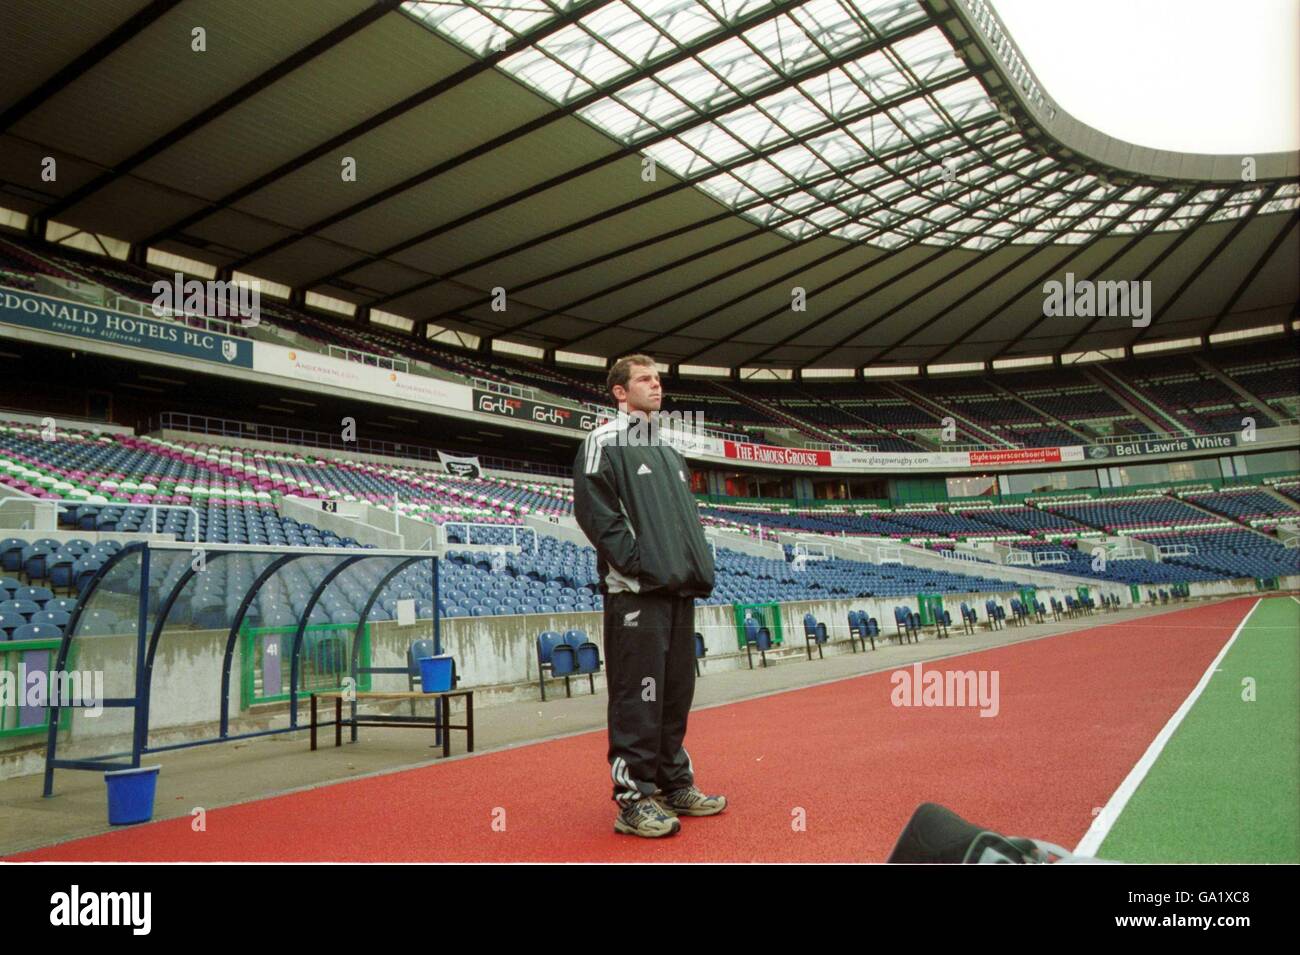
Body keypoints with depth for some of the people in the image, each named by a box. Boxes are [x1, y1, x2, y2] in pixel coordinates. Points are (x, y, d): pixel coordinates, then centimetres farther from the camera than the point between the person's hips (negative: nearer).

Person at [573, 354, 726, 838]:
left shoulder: (670, 452, 22)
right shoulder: (605, 442, -1)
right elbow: (594, 510, -12)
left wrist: (701, 568, 9)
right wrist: (640, 562, -17)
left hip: (679, 589, 8)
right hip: (636, 590, -8)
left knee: (676, 689, 12)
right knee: (638, 694, -6)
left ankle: (675, 785, 24)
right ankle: (634, 799, 3)